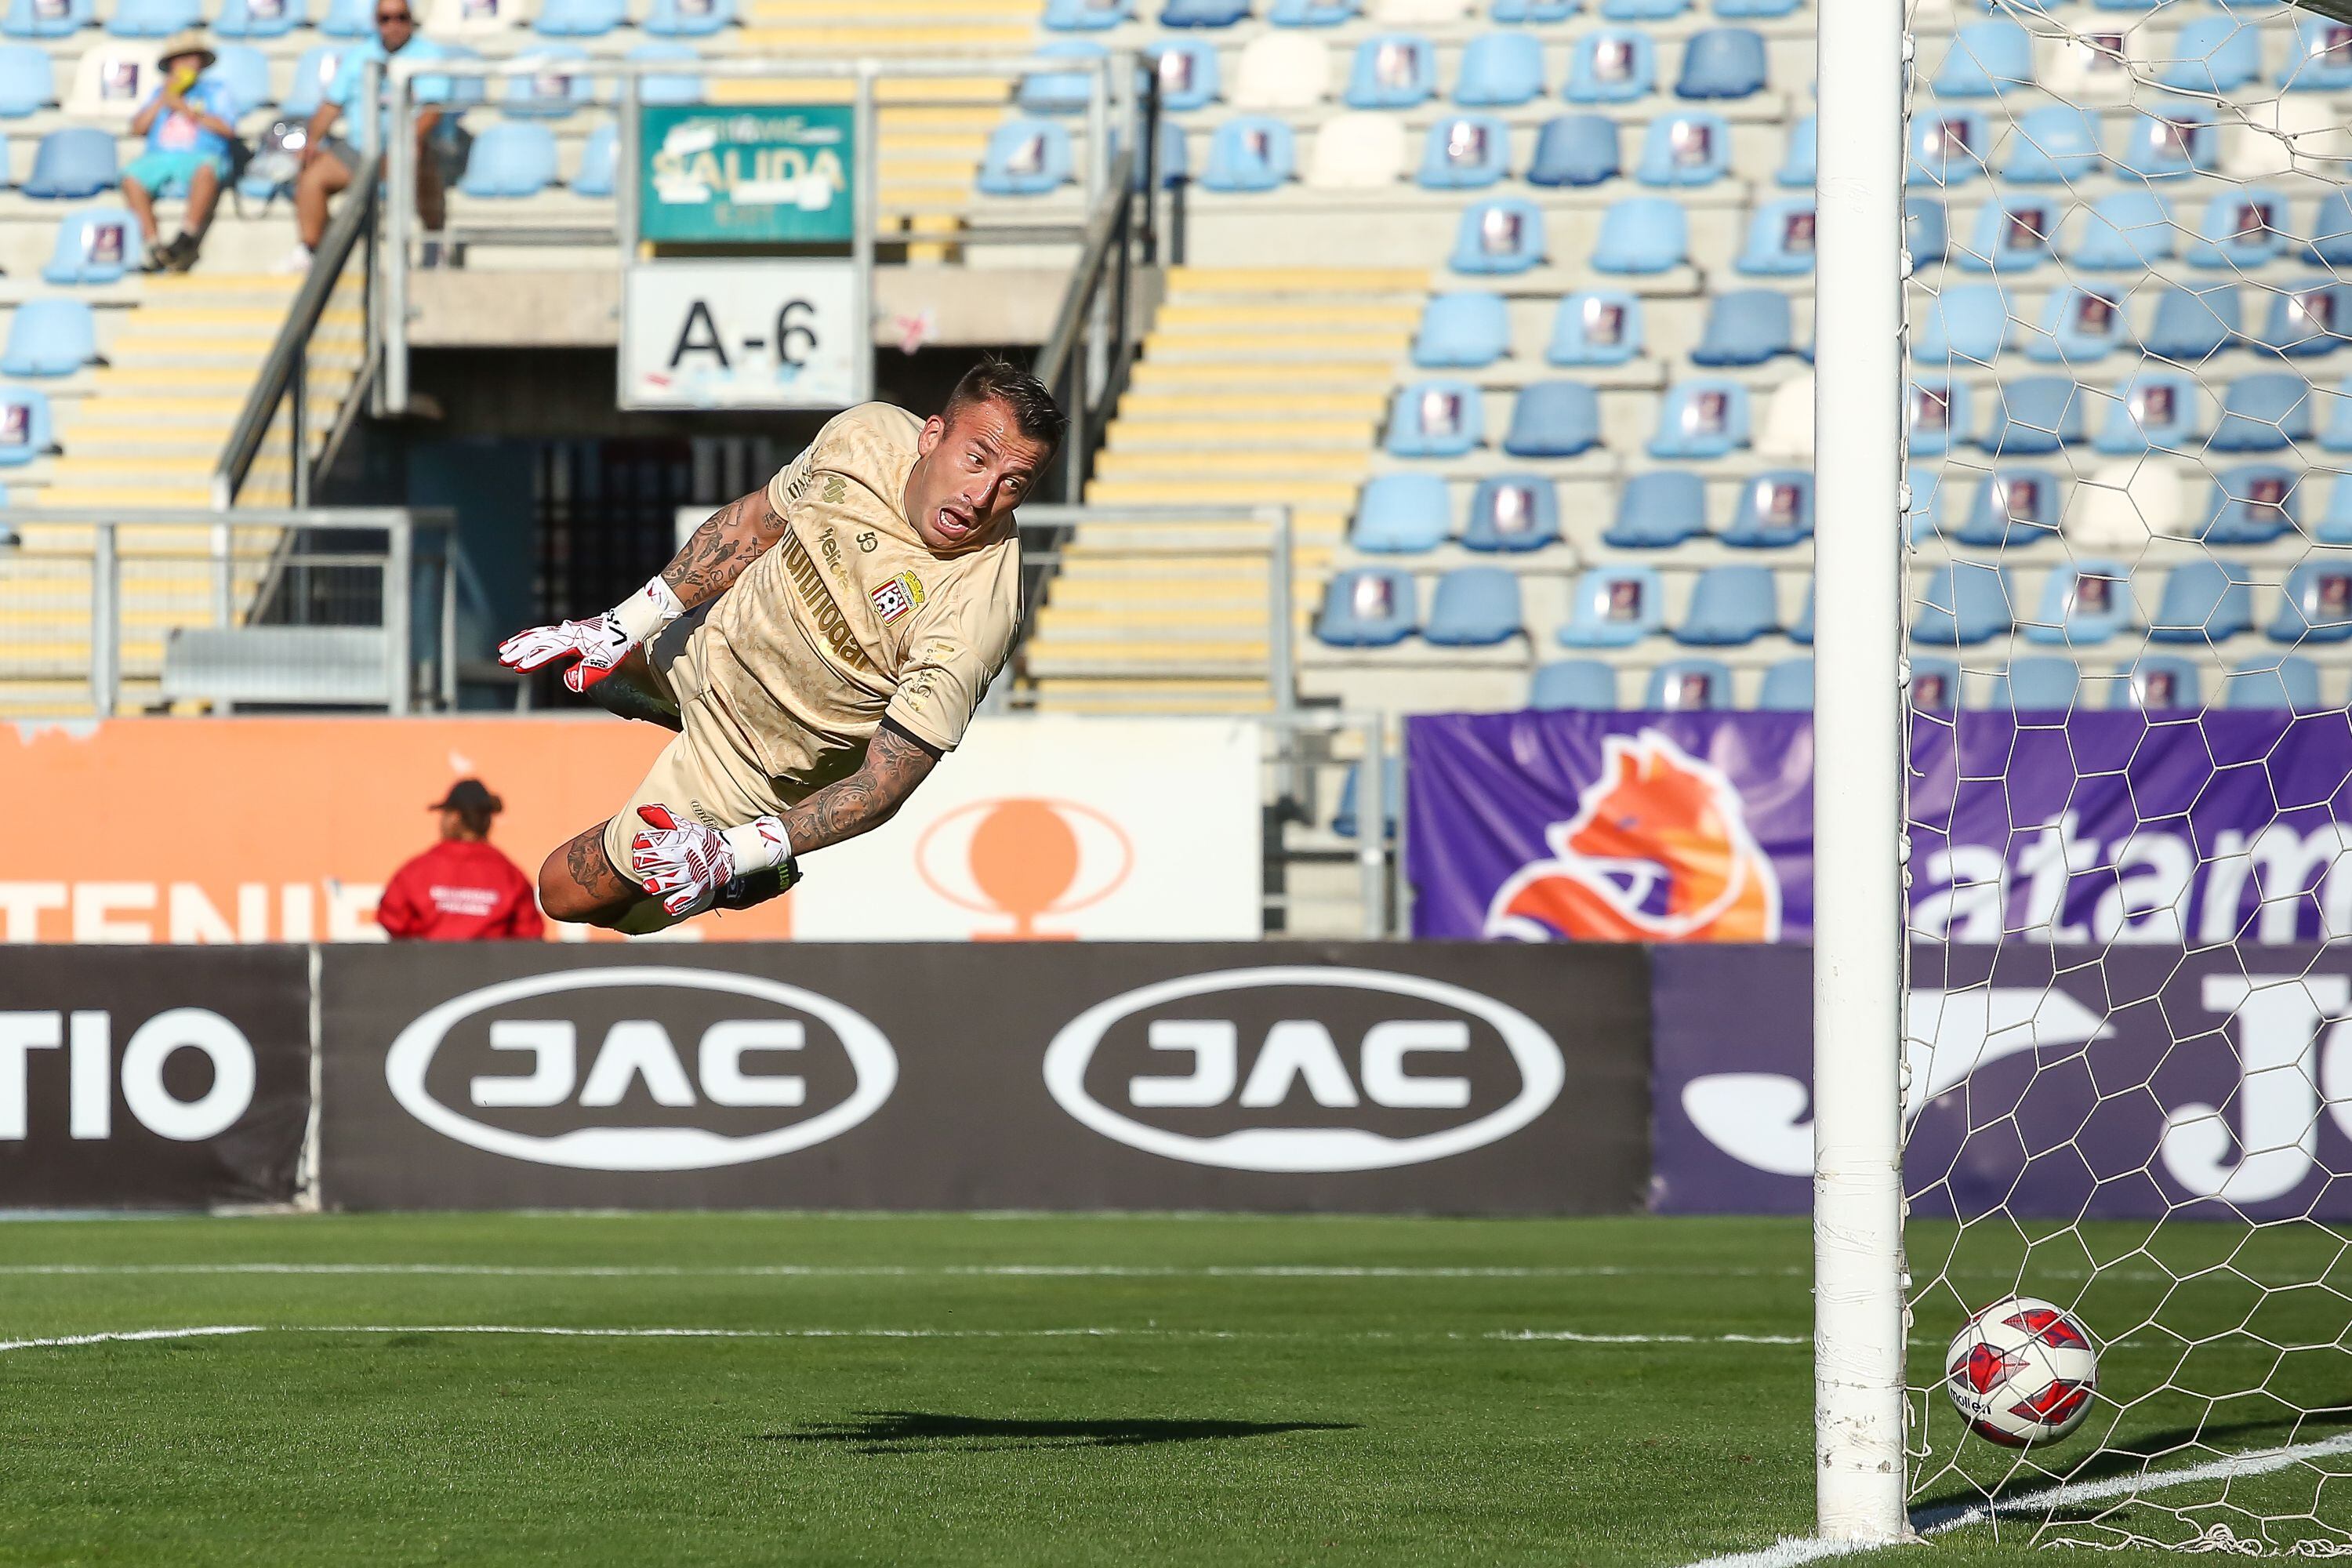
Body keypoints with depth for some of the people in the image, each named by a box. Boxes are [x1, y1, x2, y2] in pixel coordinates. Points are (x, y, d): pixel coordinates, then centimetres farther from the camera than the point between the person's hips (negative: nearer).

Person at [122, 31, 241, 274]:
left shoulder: (216, 91, 20)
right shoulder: (159, 93, 28)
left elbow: (226, 128, 1)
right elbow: (138, 128, 15)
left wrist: (185, 109, -1)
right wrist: (162, 100, 5)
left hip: (198, 156, -3)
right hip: (159, 158, 3)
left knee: (206, 169, -40)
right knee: (132, 178, -31)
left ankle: (186, 241, -42)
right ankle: (154, 245, -35)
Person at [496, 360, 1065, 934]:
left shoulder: (973, 619, -40)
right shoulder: (866, 435, -24)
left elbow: (885, 785, -33)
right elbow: (755, 521, -4)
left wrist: (736, 852, -40)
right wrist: (624, 624, -3)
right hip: (717, 639, 5)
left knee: (567, 891, 4)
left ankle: (754, 866, 22)